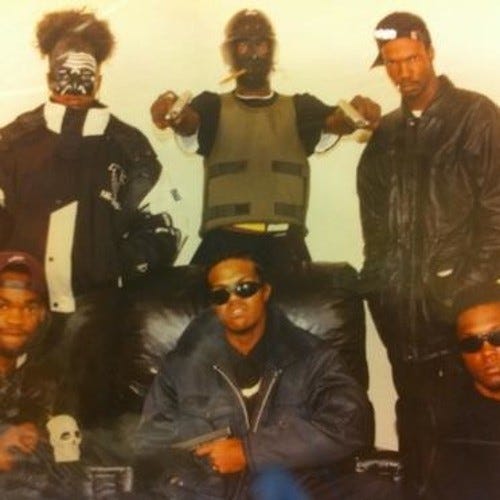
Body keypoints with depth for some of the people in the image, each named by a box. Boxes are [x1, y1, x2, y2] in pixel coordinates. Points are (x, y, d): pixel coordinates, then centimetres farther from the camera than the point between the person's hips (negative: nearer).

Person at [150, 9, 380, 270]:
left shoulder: (298, 108, 14)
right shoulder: (213, 107, 11)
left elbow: (335, 119, -3)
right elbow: (187, 120, -9)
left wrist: (358, 110, -28)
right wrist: (170, 106, -34)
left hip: (284, 246, 1)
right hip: (224, 244, -1)